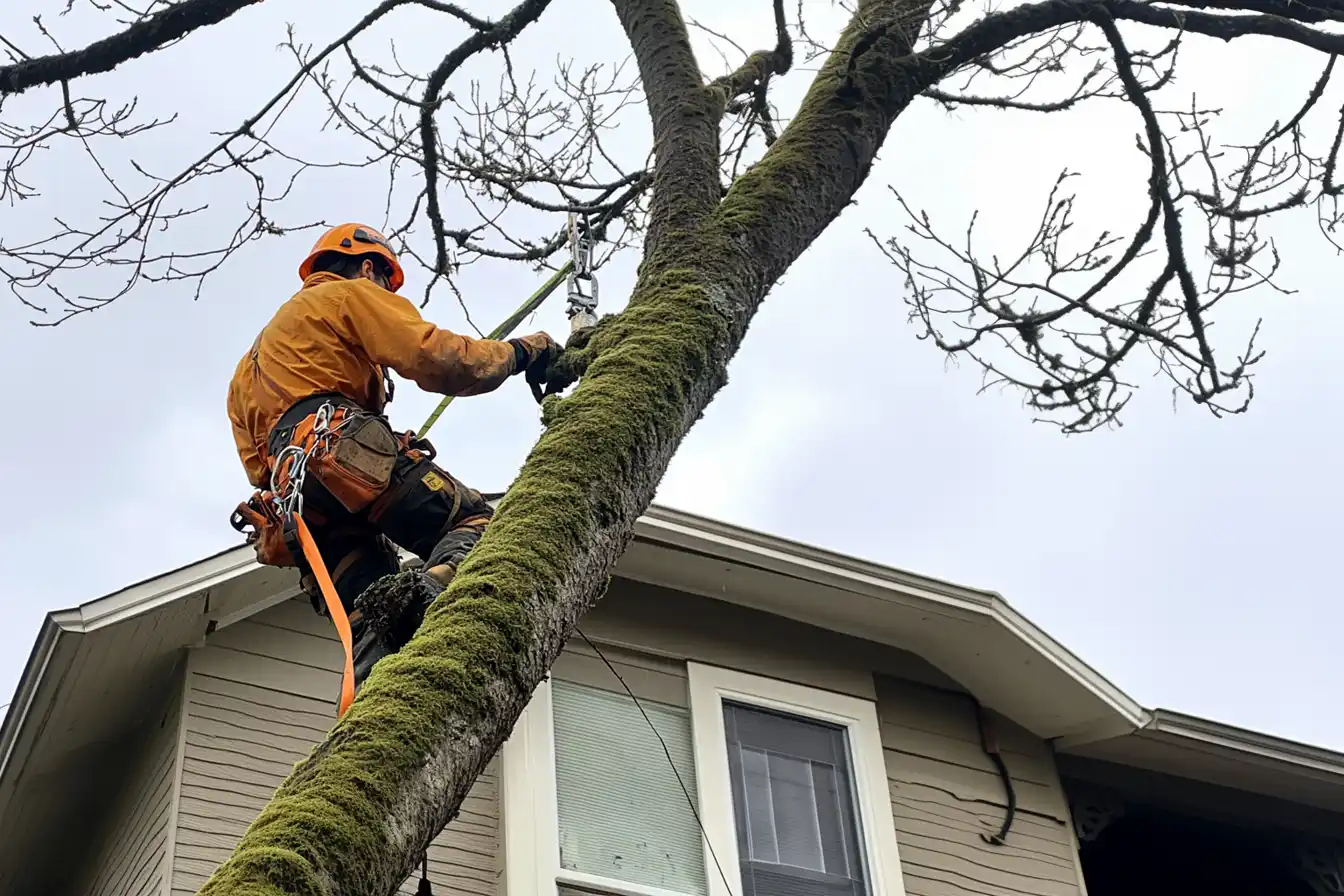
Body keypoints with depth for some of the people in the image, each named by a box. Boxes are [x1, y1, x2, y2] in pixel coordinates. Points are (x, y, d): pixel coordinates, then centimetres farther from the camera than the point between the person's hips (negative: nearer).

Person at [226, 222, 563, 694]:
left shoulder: (254, 360, 42)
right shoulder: (352, 294, 17)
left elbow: (256, 463, 32)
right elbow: (434, 358, -1)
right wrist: (519, 351, 9)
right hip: (340, 447, -7)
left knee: (375, 630, -2)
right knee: (474, 524, -14)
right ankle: (433, 595, -47)